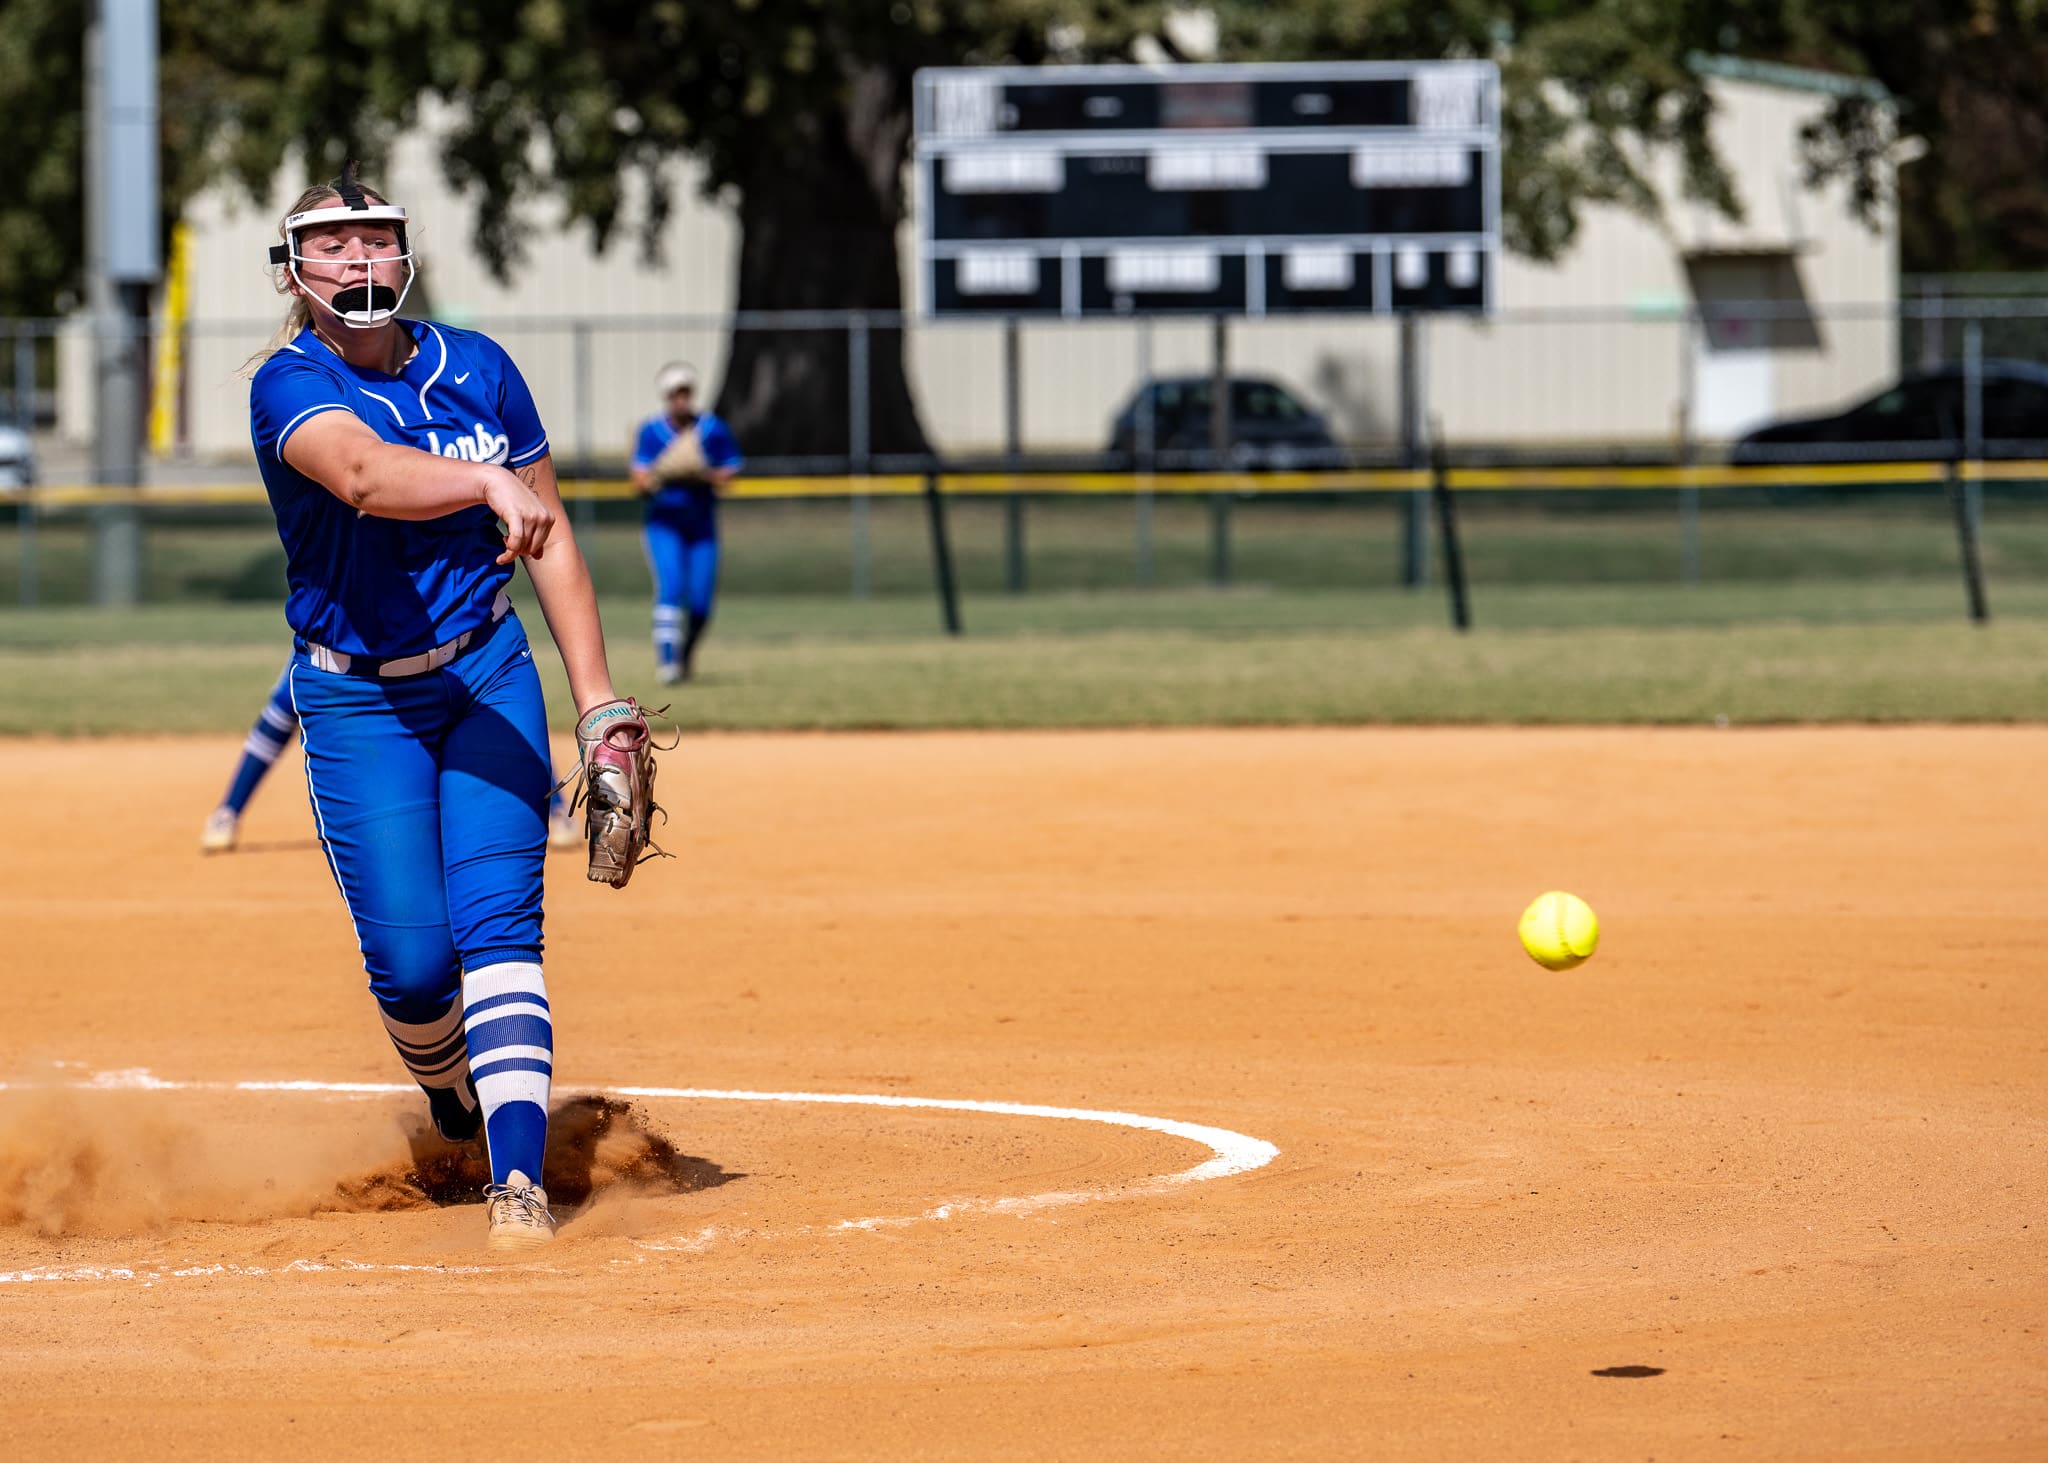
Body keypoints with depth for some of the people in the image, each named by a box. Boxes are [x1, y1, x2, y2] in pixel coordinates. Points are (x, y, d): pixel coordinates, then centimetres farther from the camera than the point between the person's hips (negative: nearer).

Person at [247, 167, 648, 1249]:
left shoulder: (478, 370, -1)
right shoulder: (290, 386, -15)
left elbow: (548, 540, 6)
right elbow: (362, 473, -38)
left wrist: (597, 701, 0)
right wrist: (488, 482, -57)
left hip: (487, 677, 2)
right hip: (356, 702, -2)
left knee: (495, 922, -12)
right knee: (410, 960, -4)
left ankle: (518, 1177, -19)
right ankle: (451, 1100, 29)